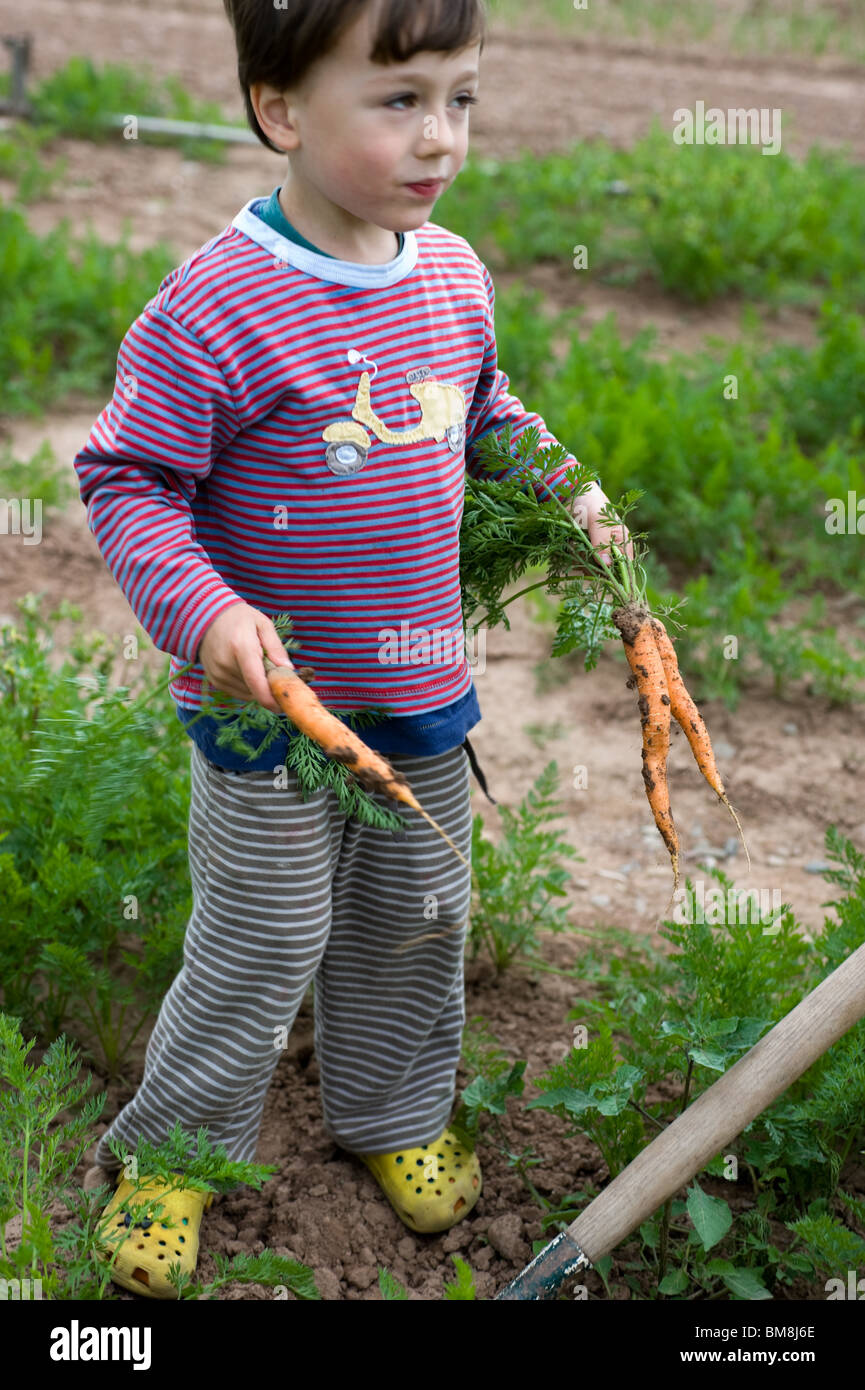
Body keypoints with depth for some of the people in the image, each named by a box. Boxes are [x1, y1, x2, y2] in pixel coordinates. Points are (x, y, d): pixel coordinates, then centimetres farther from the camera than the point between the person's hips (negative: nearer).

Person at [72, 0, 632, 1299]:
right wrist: (202, 609, -29)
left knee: (419, 916, 20)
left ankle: (392, 1113, 44)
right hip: (270, 702, -6)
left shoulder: (454, 275, -1)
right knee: (264, 945, 6)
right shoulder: (214, 308, -22)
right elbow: (128, 480, -16)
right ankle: (172, 1149, 31)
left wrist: (567, 498, 8)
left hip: (423, 687, 6)